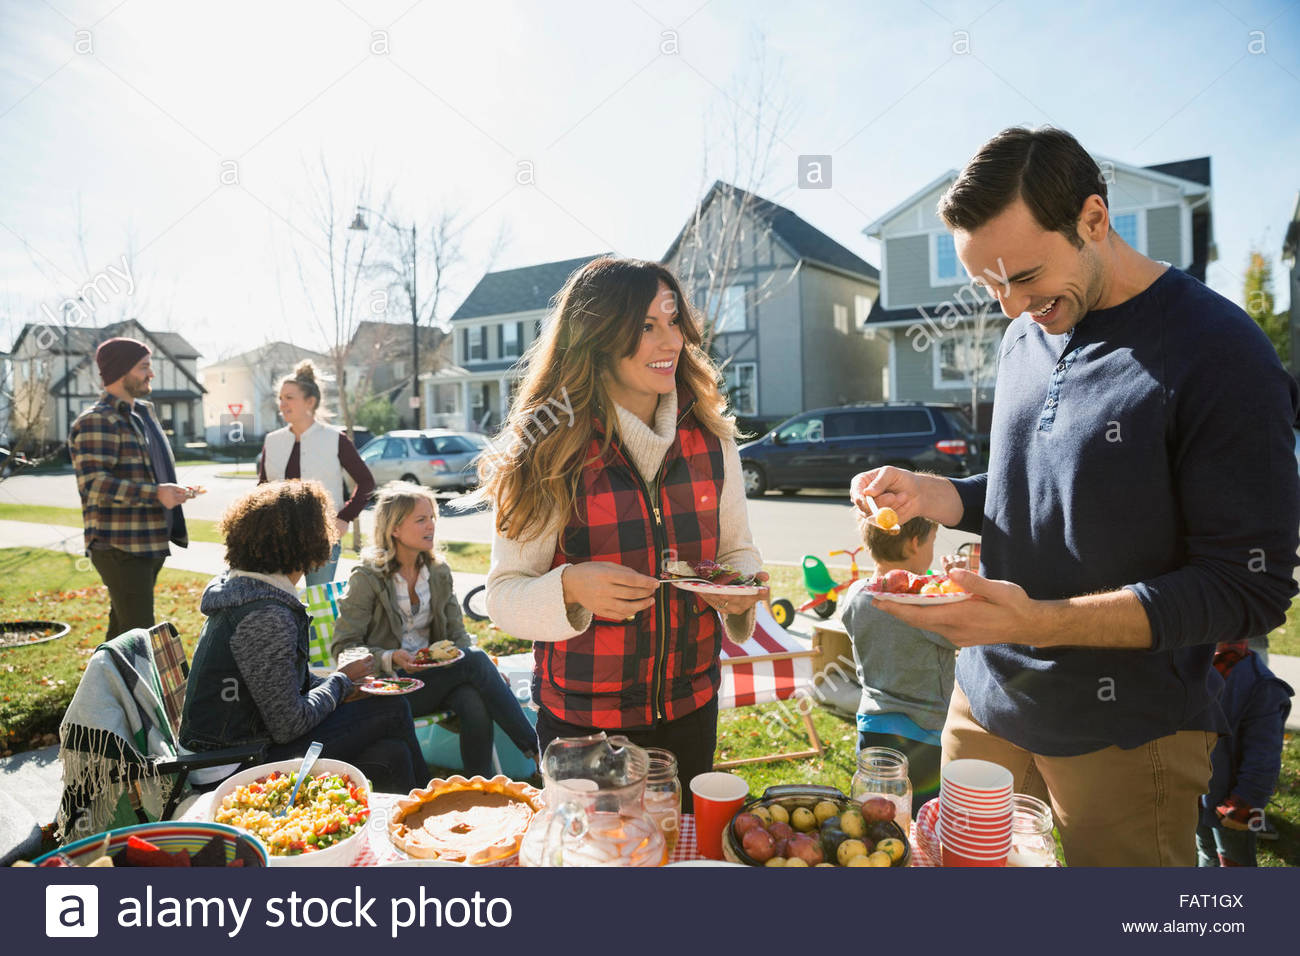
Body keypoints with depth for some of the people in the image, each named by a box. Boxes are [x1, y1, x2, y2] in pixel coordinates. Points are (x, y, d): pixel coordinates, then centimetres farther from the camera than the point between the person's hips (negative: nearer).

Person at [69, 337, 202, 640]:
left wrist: (174, 490, 15)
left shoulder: (142, 414, 19)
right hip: (120, 547, -10)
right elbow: (94, 485, -23)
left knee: (123, 631, 20)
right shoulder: (97, 422, -12)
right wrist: (155, 494, -27)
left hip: (150, 544, 10)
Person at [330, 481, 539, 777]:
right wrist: (391, 659, -24)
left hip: (433, 677, 5)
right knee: (474, 661, -27)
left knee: (475, 704, -30)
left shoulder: (438, 571, 8)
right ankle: (535, 747, -22)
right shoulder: (367, 578, -8)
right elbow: (343, 647, -7)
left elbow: (457, 634, 10)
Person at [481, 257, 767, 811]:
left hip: (690, 708, 4)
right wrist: (571, 588, -31)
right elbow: (503, 594, -12)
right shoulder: (547, 451, -14)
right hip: (581, 720, -3)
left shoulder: (710, 439, -3)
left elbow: (737, 547, 8)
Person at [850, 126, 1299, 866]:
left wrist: (1037, 620, -27)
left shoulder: (1218, 354, -16)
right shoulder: (1025, 339, 5)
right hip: (986, 701, 6)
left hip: (1124, 737, -5)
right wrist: (930, 495, -4)